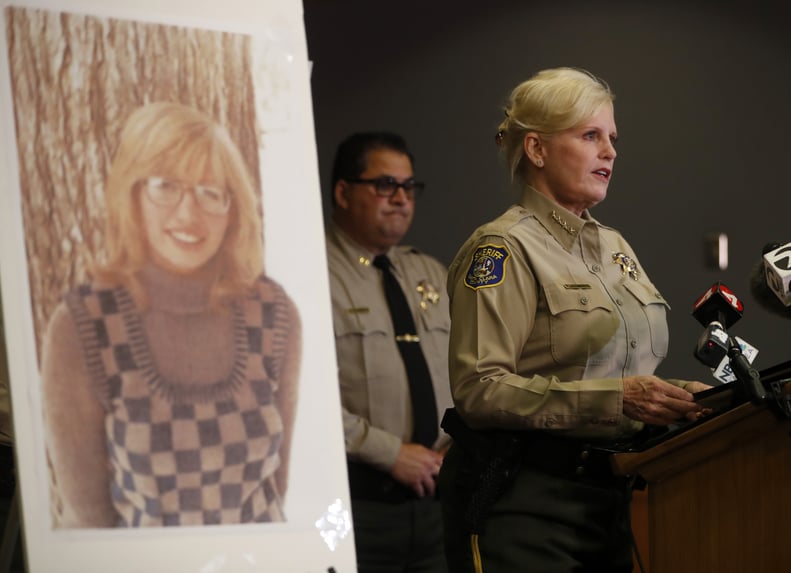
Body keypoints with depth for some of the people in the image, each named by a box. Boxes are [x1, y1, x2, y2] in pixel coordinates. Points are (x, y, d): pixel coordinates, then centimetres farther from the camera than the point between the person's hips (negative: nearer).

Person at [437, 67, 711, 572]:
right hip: (525, 499, -8)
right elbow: (479, 389, -19)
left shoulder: (615, 247, 18)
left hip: (610, 489, 8)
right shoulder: (502, 248, -8)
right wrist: (614, 398, -23)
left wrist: (673, 397, 3)